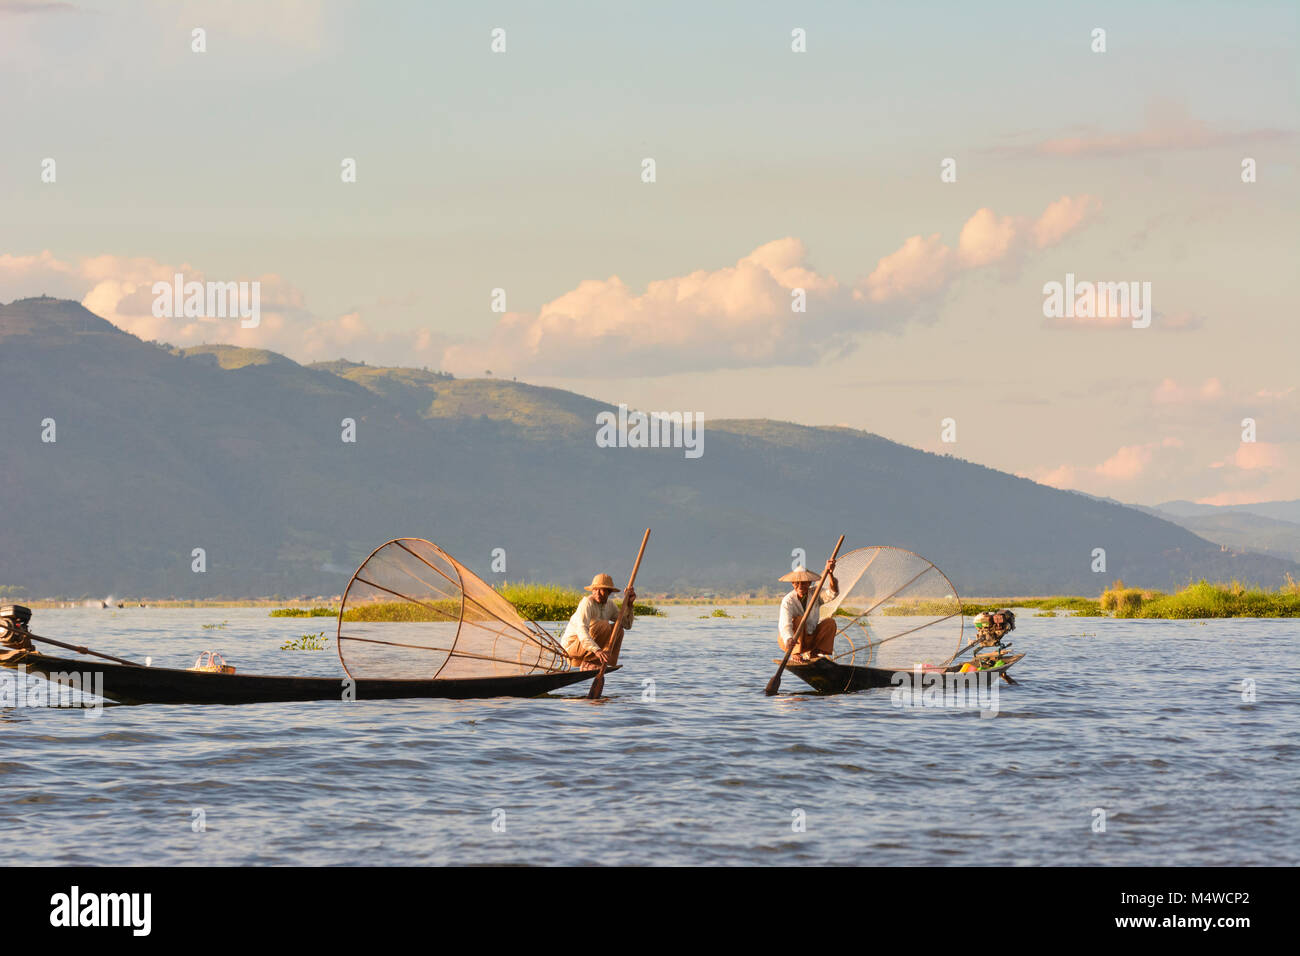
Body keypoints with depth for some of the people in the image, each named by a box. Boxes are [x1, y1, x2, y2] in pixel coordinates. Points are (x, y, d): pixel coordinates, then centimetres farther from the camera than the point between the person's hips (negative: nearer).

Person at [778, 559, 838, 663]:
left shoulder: (815, 594, -9)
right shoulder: (788, 601, -22)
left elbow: (833, 593, -29)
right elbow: (785, 625, -35)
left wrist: (830, 573, -46)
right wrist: (790, 641, -56)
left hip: (810, 640, 4)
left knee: (830, 622, -14)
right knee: (799, 620, -31)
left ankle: (812, 653, -14)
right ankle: (794, 654, -29)